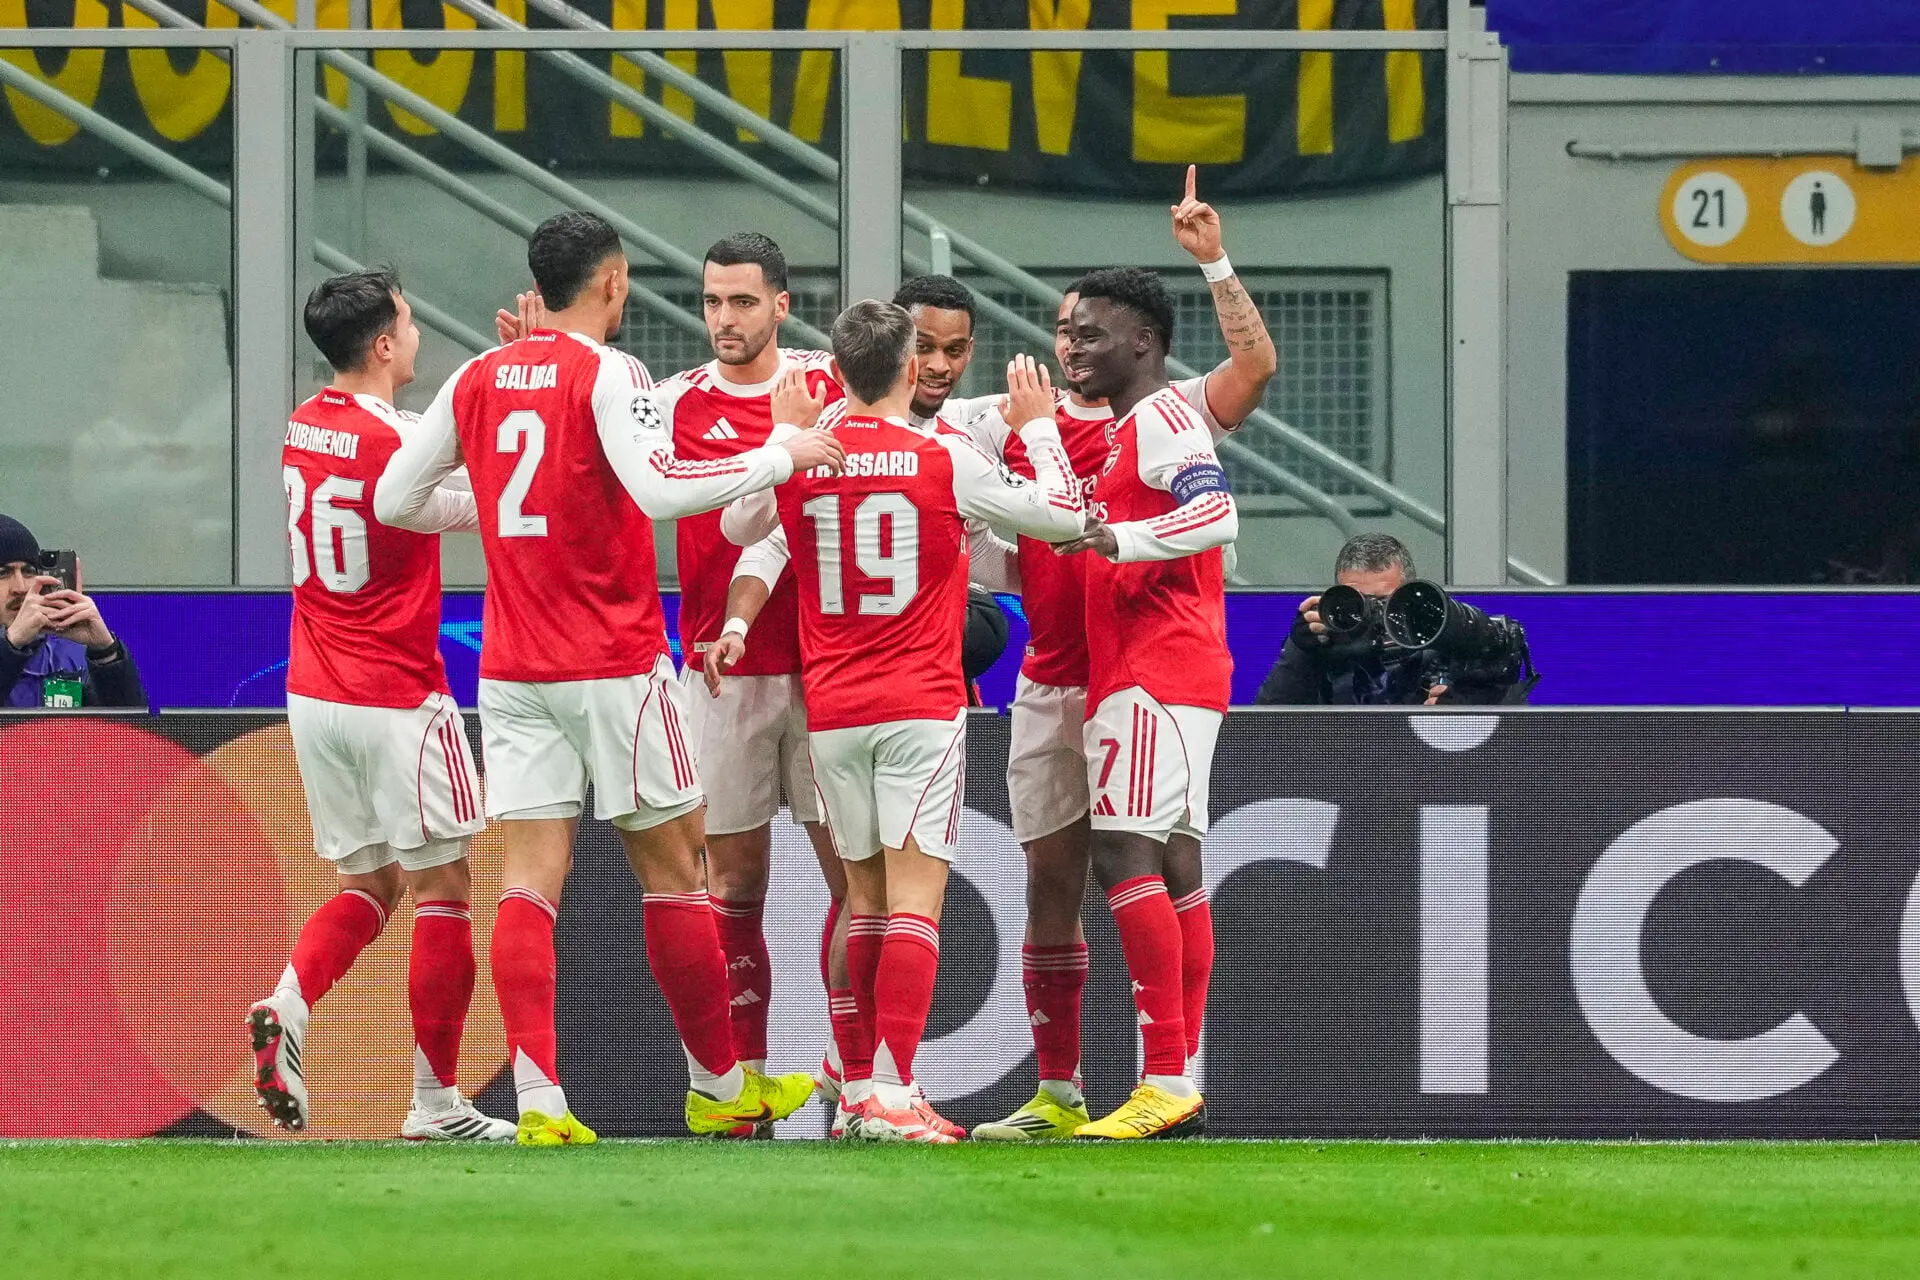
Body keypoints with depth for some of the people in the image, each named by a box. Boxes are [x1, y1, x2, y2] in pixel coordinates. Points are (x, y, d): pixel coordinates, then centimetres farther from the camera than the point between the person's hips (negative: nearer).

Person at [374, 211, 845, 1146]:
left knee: (530, 880, -1)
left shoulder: (478, 379, 8)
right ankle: (719, 1088, 16)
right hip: (613, 665, -5)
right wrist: (781, 459, -14)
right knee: (671, 868, 7)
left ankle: (537, 1098, -13)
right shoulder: (605, 373, -9)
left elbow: (393, 500, 13)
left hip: (513, 671, 5)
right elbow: (658, 490, -24)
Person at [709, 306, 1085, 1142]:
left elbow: (758, 546, 14)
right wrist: (1040, 426, 16)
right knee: (915, 896, -7)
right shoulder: (946, 460, -7)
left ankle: (856, 1090, 14)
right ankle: (892, 1095, -17)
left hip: (830, 712, 4)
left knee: (864, 897, 14)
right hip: (922, 706, -4)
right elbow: (1064, 516, 3)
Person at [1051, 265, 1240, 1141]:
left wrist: (1117, 540, -32)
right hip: (1136, 669, 11)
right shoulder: (1125, 429, 23)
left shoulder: (1161, 419, -9)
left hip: (1155, 674, -11)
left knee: (1126, 853, -17)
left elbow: (1216, 514, -25)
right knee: (1172, 866, 8)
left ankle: (1166, 1081, -22)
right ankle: (1182, 1085, 7)